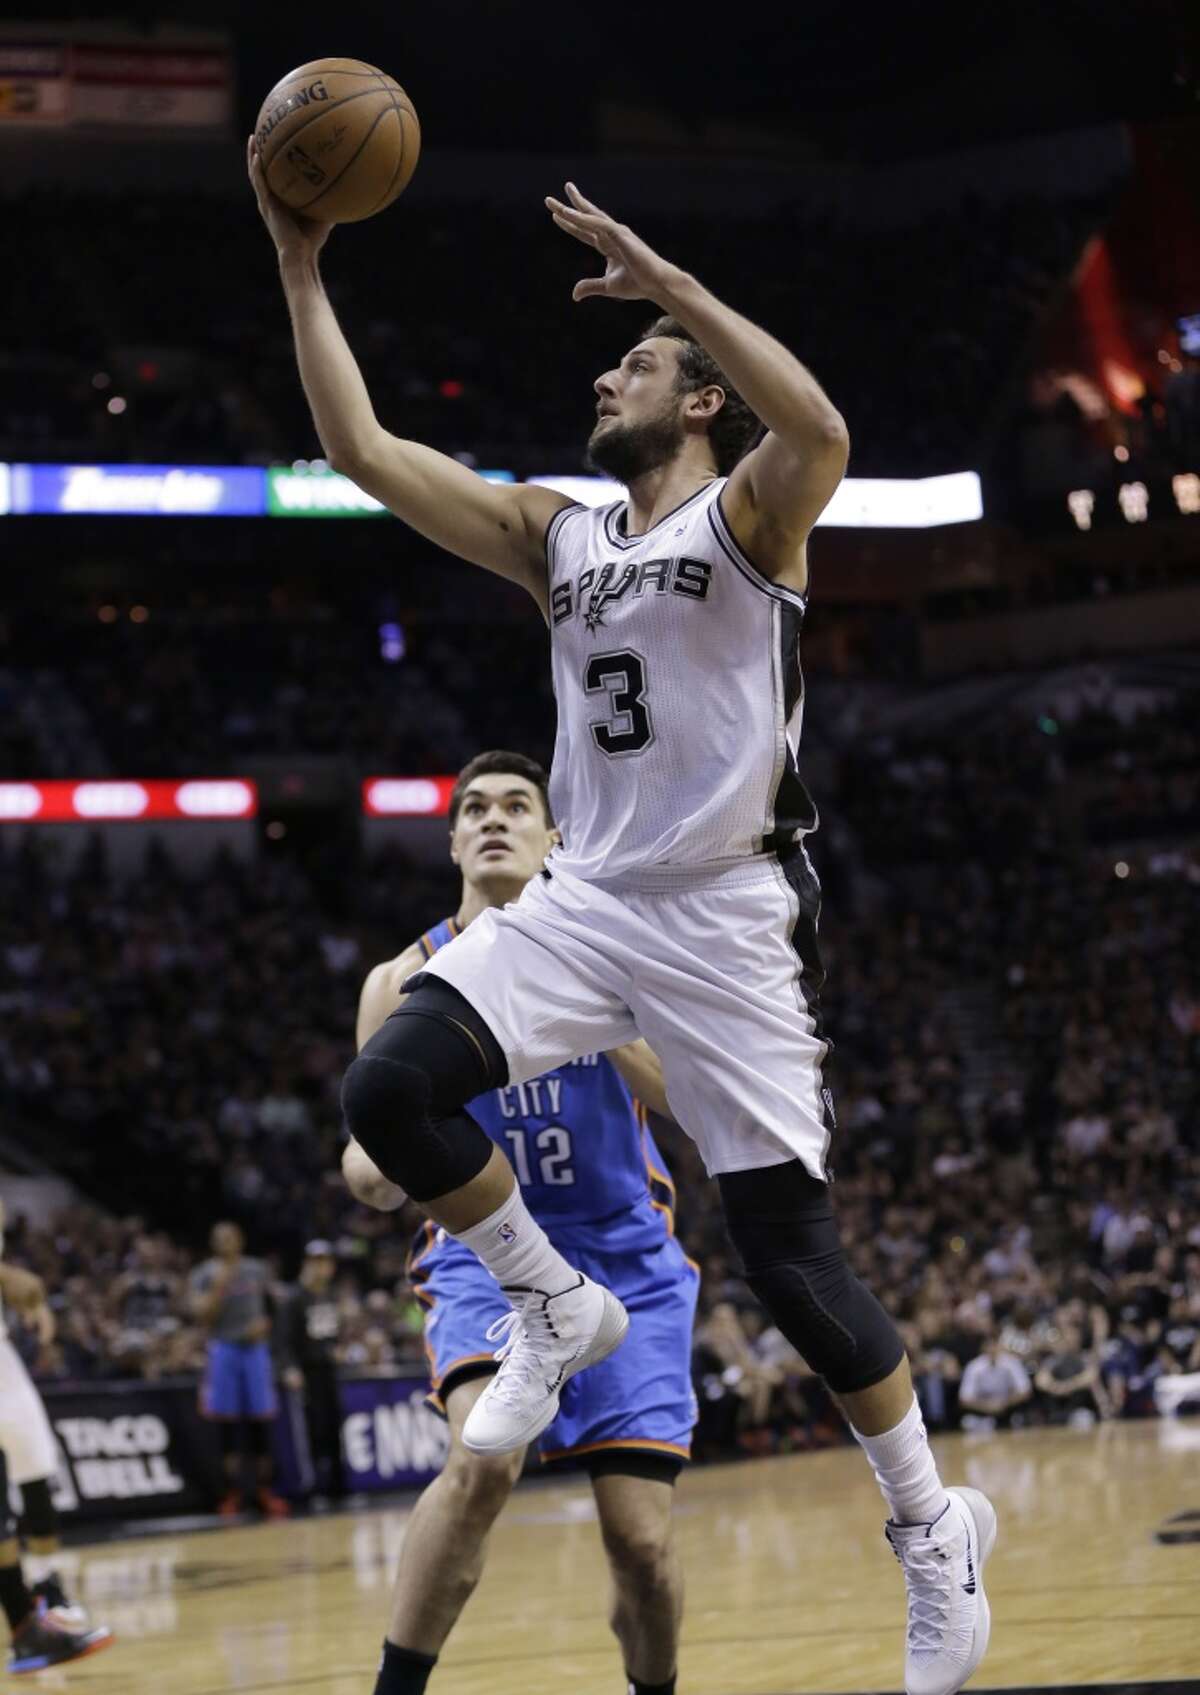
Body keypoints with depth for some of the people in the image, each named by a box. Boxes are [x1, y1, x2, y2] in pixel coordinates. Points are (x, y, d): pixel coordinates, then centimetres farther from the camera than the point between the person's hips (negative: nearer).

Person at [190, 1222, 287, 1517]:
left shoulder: (256, 1271, 8)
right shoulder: (204, 1276, 0)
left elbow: (269, 1305, 18)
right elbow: (203, 1315, -9)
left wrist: (264, 1323, -2)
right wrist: (218, 1287, -22)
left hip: (255, 1348, 2)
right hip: (223, 1349, -2)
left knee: (261, 1423, 1)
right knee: (229, 1424, -2)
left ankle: (264, 1491, 8)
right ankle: (233, 1493, 3)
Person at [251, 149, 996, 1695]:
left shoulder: (746, 515, -3)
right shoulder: (556, 534, 14)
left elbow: (820, 429, -28)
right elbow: (364, 450, 10)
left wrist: (661, 276, -27)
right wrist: (301, 268, 5)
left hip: (726, 916, -5)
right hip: (584, 903, 5)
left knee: (789, 1255, -5)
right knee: (388, 1088, -18)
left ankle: (934, 1532, 14)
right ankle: (557, 1309, 6)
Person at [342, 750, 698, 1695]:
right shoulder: (408, 982, 0)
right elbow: (373, 1175, 5)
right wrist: (378, 1165, -19)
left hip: (624, 1254, 0)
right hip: (487, 1249, 0)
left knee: (642, 1539, -6)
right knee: (485, 1458, -31)